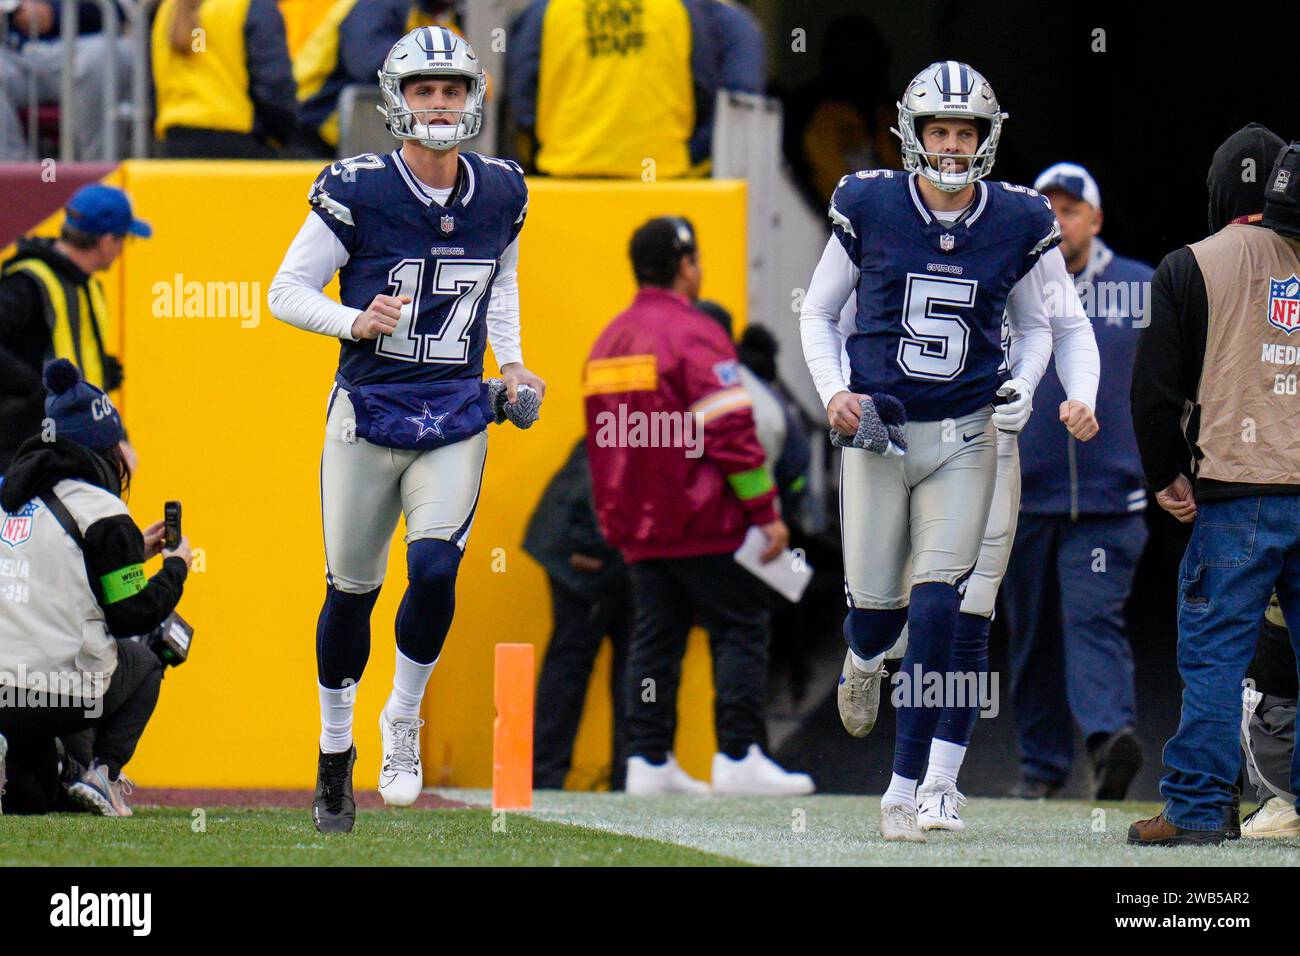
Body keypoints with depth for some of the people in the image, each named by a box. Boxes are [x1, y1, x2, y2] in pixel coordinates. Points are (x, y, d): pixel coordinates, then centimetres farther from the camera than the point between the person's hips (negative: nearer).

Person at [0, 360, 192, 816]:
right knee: (144, 662, 29)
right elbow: (133, 614, -4)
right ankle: (103, 769, 6)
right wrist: (176, 568, 15)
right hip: (59, 696, -5)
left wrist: (132, 551, 34)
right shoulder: (100, 512, -6)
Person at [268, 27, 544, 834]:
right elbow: (288, 290, -4)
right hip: (368, 411, -2)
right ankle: (335, 752, 26)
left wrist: (512, 364, 8)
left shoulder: (501, 194, 2)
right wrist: (355, 321, -21)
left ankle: (405, 719, 8)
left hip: (457, 417, 2)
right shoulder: (357, 191, -11)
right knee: (352, 588, 7)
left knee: (435, 570, -17)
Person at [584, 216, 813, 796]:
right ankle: (739, 759, -8)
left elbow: (603, 442, 20)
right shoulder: (695, 335, -11)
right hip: (704, 525, -7)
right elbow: (730, 433, -16)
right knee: (740, 629, -2)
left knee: (654, 636, 9)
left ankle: (647, 760, 4)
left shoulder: (609, 342, 15)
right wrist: (766, 511, -13)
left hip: (638, 529, 7)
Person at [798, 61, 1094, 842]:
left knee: (936, 608, -11)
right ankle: (865, 660, 46)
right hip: (877, 429, 0)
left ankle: (905, 793, -3)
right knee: (876, 602, 4)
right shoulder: (869, 208, -4)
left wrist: (1022, 386, -3)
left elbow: (1038, 325, 15)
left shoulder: (1018, 222, -1)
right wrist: (832, 392, -5)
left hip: (965, 436, 0)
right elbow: (819, 313, 9)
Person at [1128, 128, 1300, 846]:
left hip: (1236, 496, -3)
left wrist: (1165, 477, 9)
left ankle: (1197, 807, -2)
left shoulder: (1191, 268, -1)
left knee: (1213, 652, 0)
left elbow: (1155, 387, -2)